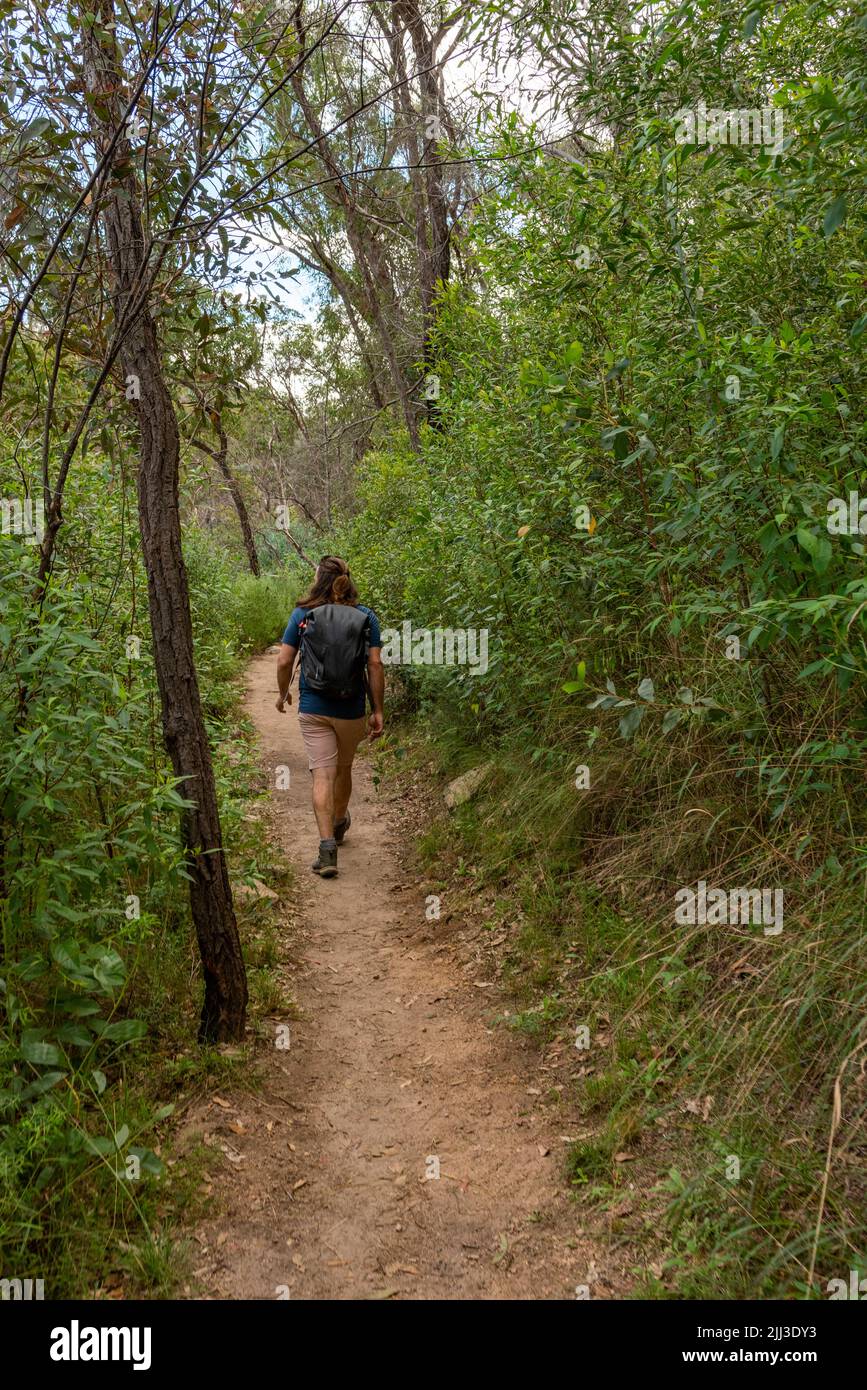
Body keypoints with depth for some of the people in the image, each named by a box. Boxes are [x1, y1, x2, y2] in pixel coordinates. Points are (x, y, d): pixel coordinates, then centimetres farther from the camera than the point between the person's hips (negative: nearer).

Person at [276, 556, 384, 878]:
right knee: (343, 770, 21)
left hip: (313, 710, -1)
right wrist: (378, 711, 0)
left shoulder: (302, 615, -3)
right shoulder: (366, 617, -2)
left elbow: (284, 662, -3)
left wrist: (283, 694, 15)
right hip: (351, 711, 2)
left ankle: (327, 847, -14)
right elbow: (375, 665, -6)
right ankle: (339, 825, 45)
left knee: (322, 775, -3)